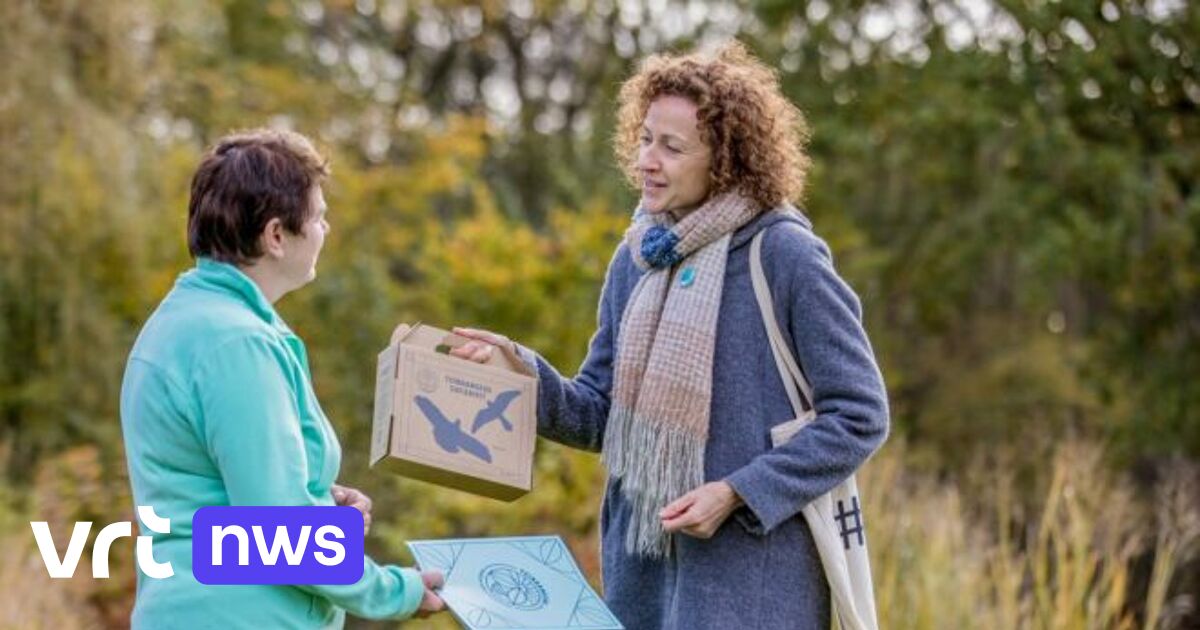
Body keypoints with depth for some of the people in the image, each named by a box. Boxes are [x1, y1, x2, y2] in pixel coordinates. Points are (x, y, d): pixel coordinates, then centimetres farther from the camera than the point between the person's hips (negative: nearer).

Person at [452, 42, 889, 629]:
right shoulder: (636, 257, 7)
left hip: (750, 579, -6)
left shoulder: (784, 256, -12)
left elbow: (860, 416, -10)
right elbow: (601, 414, 12)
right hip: (643, 570, 6)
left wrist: (737, 493, -16)